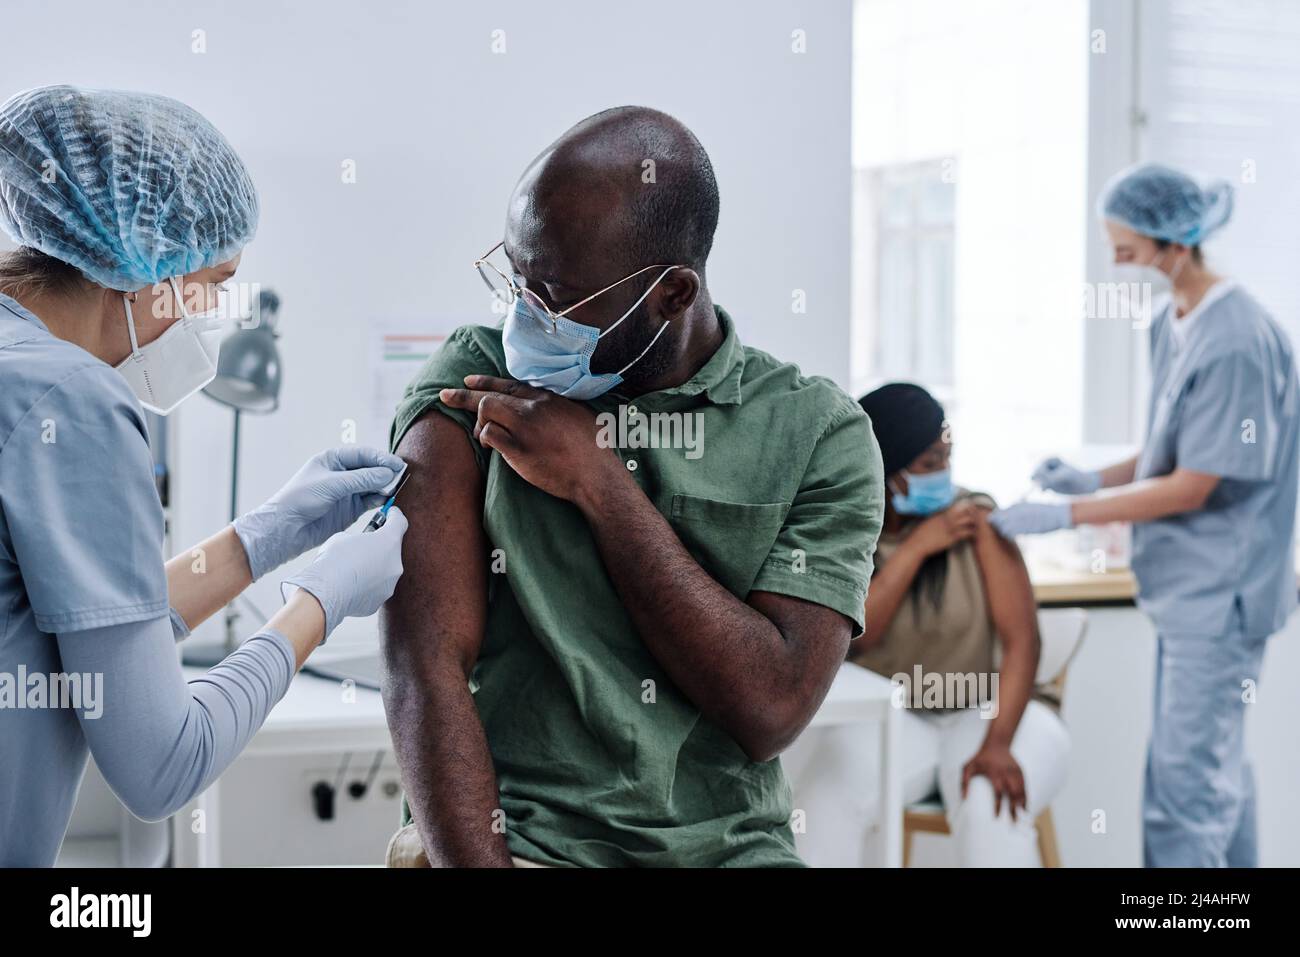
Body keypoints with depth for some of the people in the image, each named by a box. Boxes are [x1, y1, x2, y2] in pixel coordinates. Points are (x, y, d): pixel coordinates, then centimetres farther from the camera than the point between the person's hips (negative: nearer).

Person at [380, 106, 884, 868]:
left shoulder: (820, 432, 3)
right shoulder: (469, 389, 3)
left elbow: (769, 710, -7)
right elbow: (428, 669, -7)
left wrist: (599, 484, -8)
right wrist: (476, 861, -19)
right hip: (515, 841, 0)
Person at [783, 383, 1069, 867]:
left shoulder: (975, 517, -10)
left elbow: (1021, 639, -16)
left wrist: (998, 744, -29)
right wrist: (917, 548, -21)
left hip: (986, 712, -1)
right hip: (889, 722, 2)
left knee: (991, 812, -33)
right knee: (829, 798, -29)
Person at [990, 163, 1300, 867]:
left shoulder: (1236, 342, -21)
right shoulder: (1171, 321, 6)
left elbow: (1193, 486, -19)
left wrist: (1065, 515, -18)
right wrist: (1095, 479, 0)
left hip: (1220, 591, -9)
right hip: (1190, 588, 9)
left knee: (1183, 783, -5)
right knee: (1217, 766, 17)